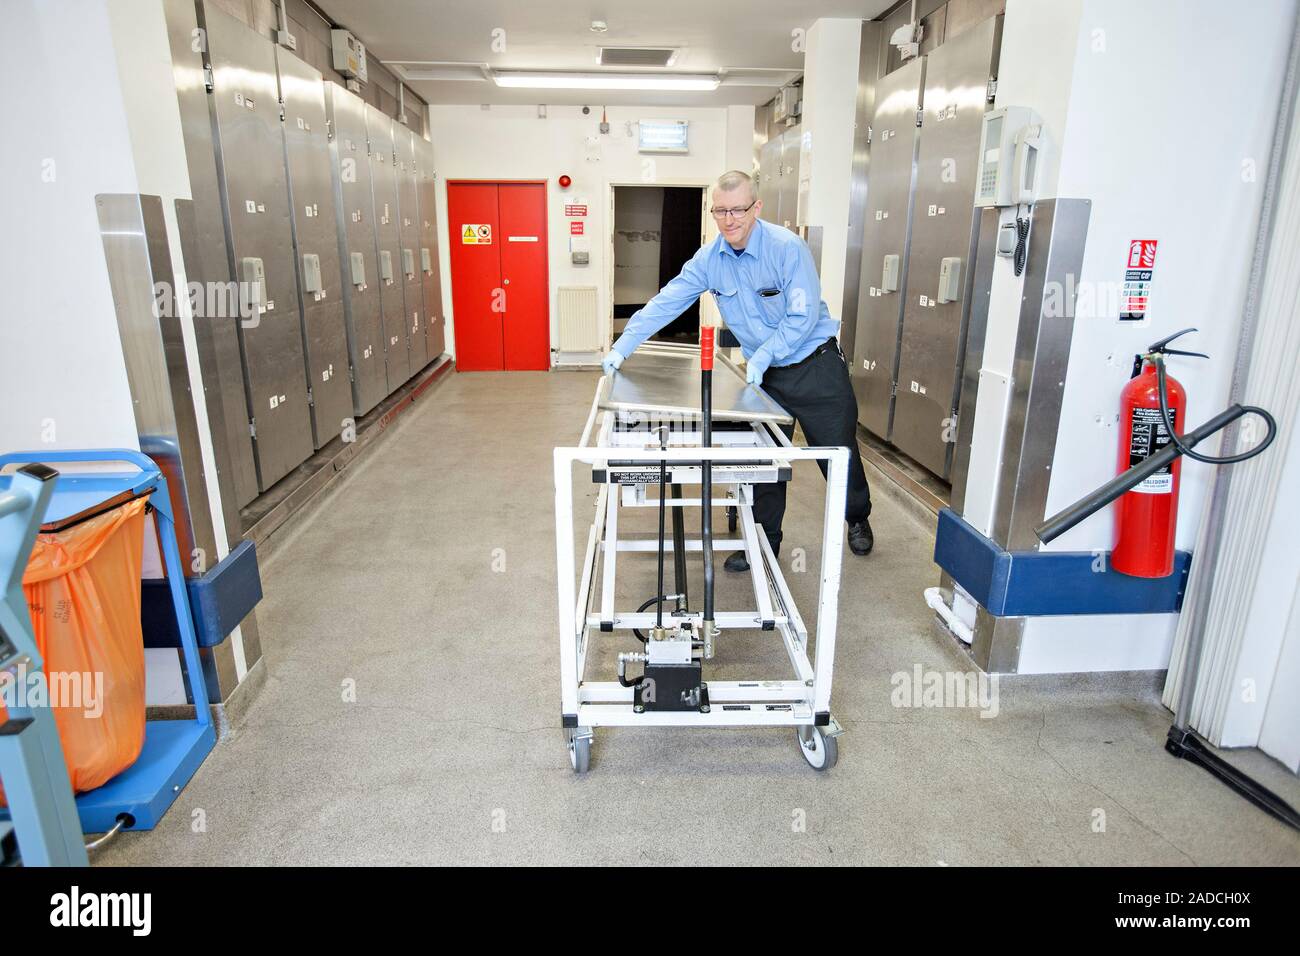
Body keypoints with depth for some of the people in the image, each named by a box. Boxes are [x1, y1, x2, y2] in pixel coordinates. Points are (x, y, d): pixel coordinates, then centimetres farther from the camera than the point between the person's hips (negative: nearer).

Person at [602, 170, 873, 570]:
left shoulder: (787, 248, -20)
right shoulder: (710, 258, -6)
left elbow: (804, 316, -22)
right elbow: (665, 303, -8)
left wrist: (763, 357, -25)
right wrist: (622, 348, -14)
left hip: (815, 366, -4)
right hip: (764, 371, 4)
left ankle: (857, 519, 36)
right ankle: (766, 541, 21)